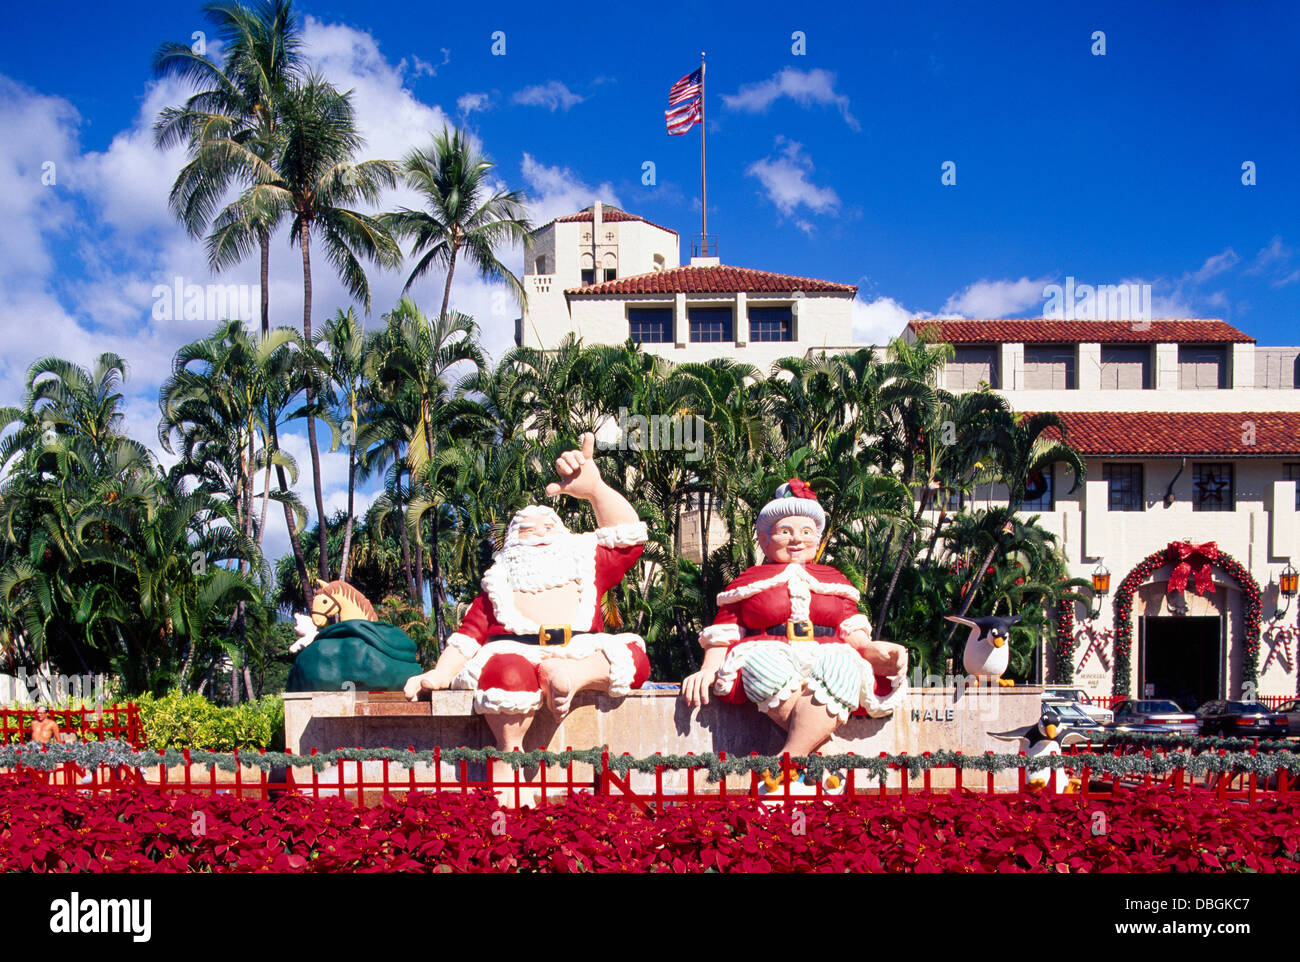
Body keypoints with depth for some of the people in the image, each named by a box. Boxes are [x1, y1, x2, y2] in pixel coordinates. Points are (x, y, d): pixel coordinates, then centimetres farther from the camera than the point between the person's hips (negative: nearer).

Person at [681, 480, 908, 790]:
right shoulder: (748, 581, 22)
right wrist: (708, 669, -8)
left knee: (840, 671, -38)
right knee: (765, 666, -41)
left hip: (828, 658, 1)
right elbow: (721, 636, 14)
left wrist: (875, 651, -4)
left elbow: (854, 634, 20)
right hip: (767, 658, -1)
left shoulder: (834, 580, 29)